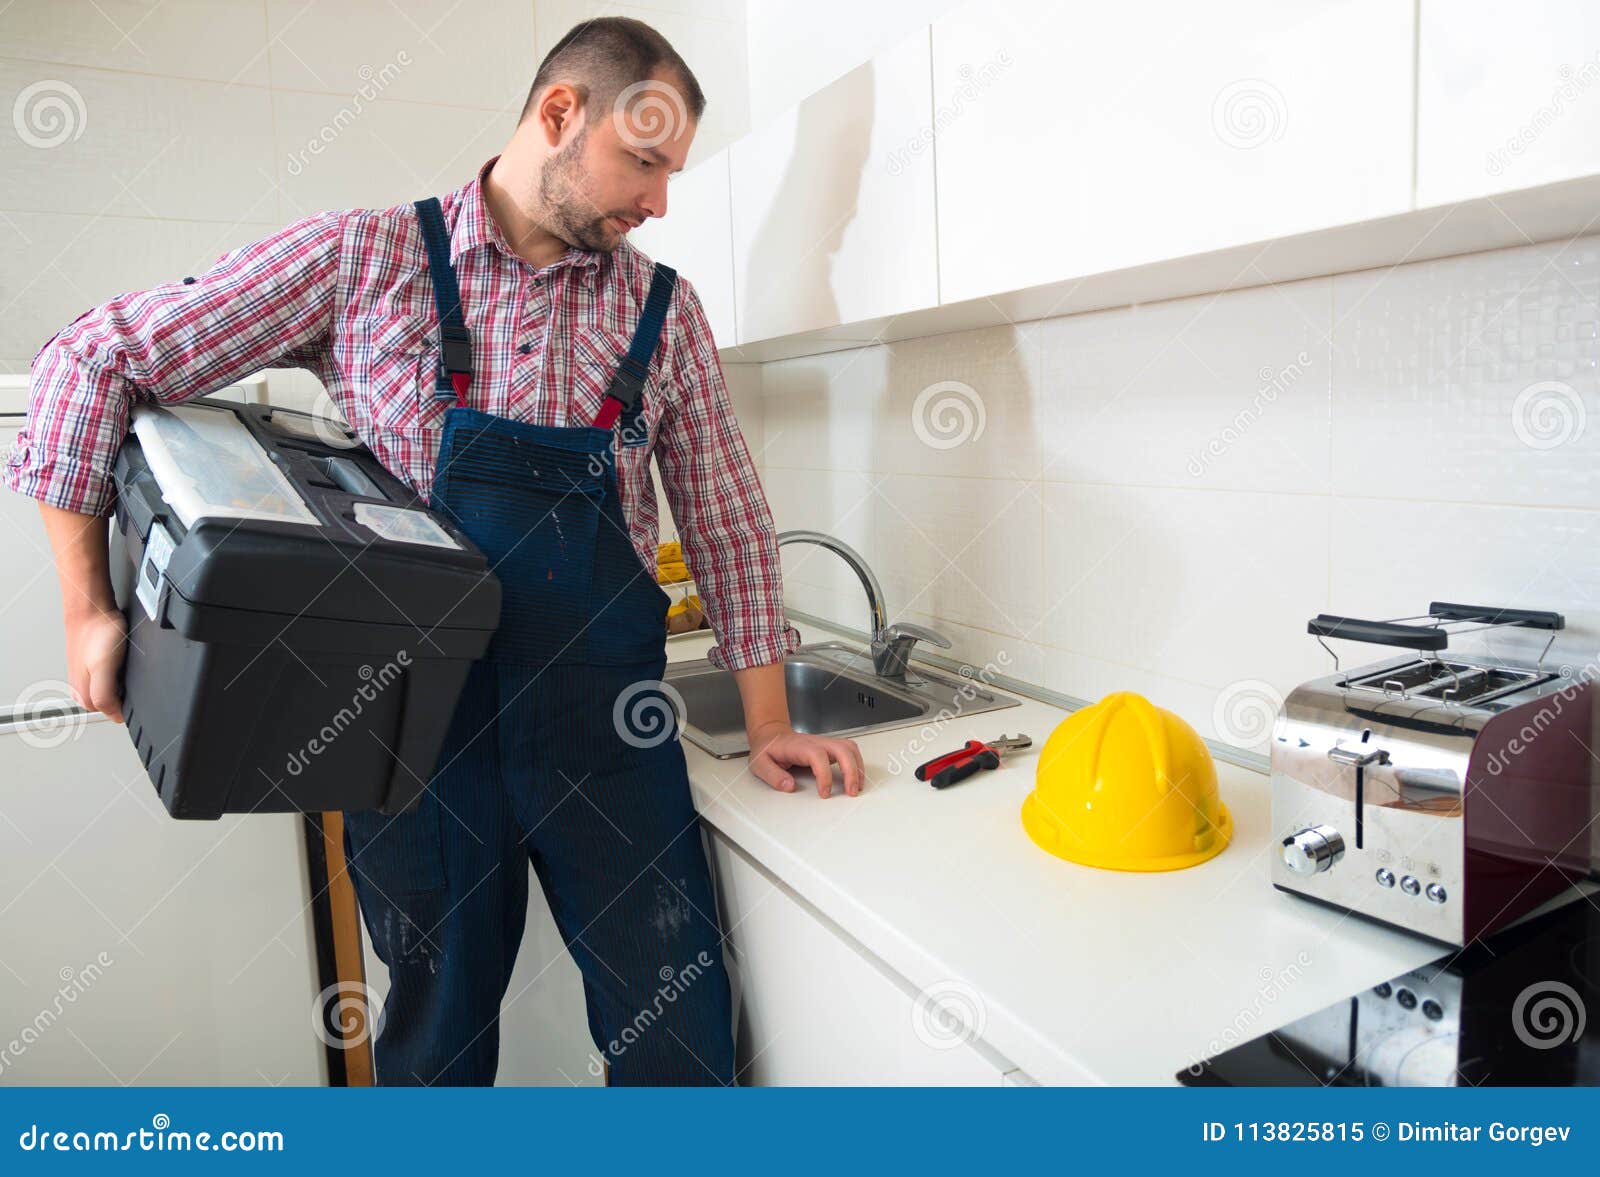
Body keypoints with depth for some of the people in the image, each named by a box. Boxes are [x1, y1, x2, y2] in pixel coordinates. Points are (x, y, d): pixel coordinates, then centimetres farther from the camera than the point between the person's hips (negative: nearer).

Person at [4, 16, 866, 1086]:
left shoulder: (664, 309, 4)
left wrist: (768, 724, 2)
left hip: (610, 728, 2)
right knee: (439, 1037, 17)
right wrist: (88, 605, -2)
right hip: (419, 723, -1)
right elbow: (94, 361, 3)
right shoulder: (362, 258, -3)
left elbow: (727, 519, 6)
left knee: (682, 1037, 7)